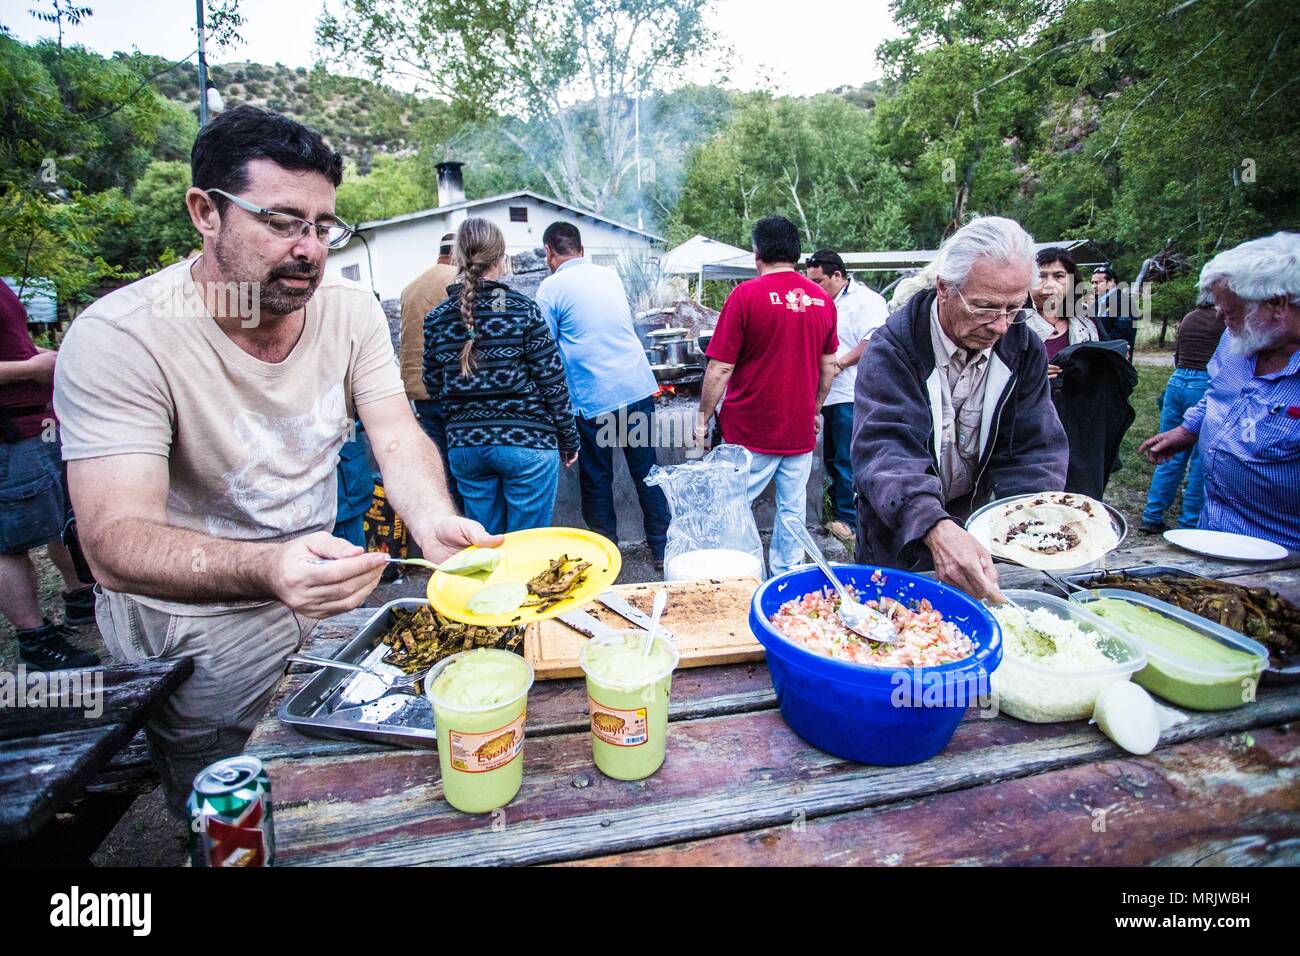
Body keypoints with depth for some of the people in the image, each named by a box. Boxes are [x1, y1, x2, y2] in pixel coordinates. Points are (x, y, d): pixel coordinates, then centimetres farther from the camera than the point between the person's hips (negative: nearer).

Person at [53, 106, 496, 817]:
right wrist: (267, 567, -49)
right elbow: (114, 543, -29)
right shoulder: (118, 338, -22)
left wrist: (434, 522, -35)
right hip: (197, 628, -4)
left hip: (323, 591, 5)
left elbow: (398, 439, -13)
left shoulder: (352, 310, -7)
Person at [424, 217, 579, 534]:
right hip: (525, 441, -4)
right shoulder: (522, 309, -8)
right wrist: (569, 440, 2)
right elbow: (552, 381, -7)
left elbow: (434, 388, 8)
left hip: (464, 445, 4)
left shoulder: (436, 319, 2)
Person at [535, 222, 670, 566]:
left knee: (596, 480, 9)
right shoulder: (611, 275, 13)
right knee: (646, 472, 12)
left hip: (594, 397, -4)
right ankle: (662, 548, 21)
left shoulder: (551, 287, -3)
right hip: (639, 387, 5)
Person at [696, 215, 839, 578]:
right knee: (793, 509, 15)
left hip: (750, 430, -4)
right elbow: (828, 365, 12)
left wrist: (703, 418, -1)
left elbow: (720, 369, -12)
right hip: (800, 430, 5)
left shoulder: (745, 294, -11)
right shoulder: (822, 298, 4)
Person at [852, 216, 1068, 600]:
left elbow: (1035, 449, -10)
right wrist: (934, 527, -54)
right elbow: (884, 448, -37)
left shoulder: (1025, 350, -8)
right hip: (900, 533, -4)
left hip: (980, 535, 4)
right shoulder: (893, 347, -24)